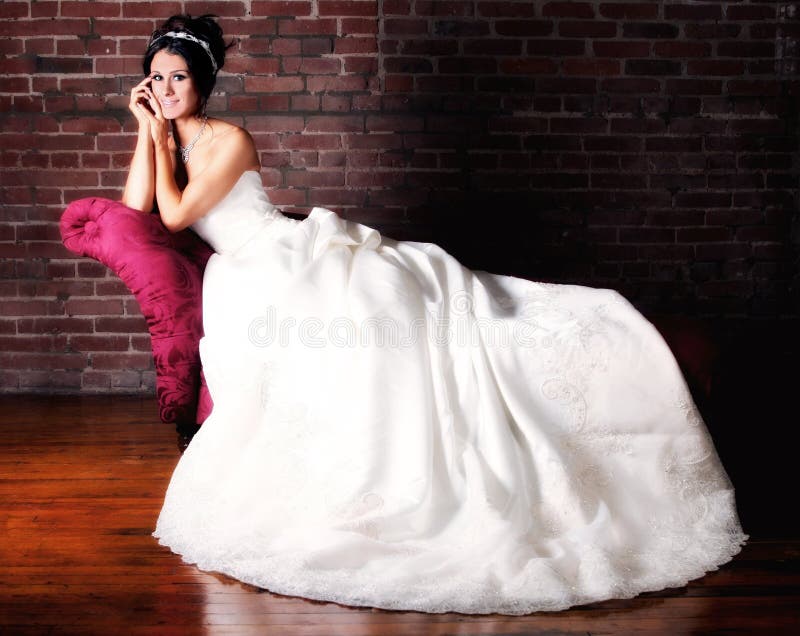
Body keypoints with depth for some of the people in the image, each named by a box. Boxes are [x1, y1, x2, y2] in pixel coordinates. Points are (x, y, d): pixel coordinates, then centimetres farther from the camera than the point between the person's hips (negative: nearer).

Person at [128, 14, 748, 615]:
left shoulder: (229, 139, -5)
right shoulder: (166, 143, 18)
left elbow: (177, 215, -12)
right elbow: (135, 210, 3)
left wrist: (166, 135, -4)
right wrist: (151, 130, 2)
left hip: (305, 260, -5)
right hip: (257, 288, 5)